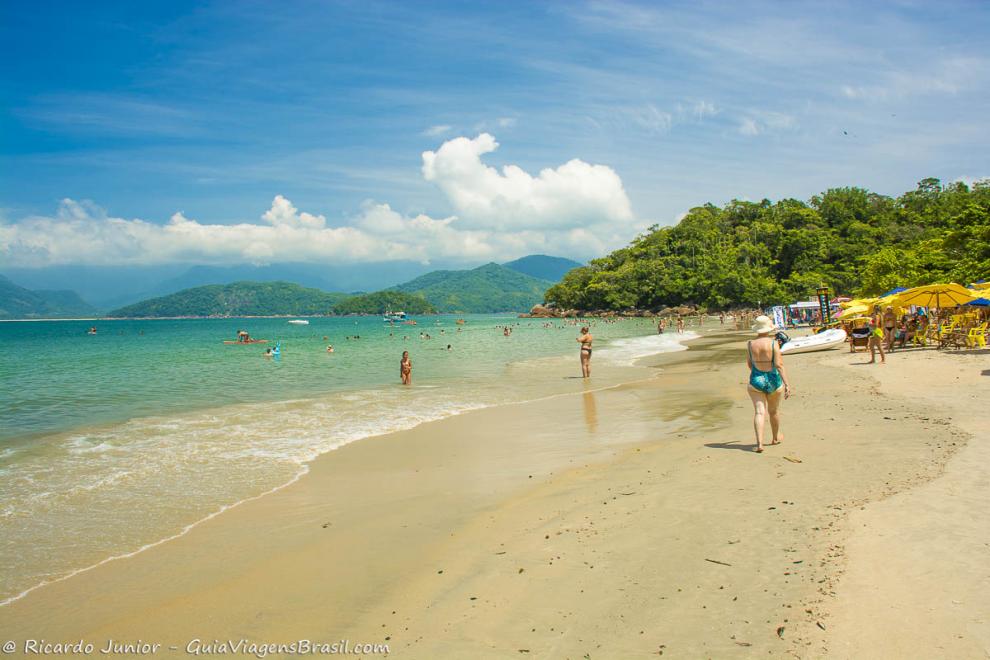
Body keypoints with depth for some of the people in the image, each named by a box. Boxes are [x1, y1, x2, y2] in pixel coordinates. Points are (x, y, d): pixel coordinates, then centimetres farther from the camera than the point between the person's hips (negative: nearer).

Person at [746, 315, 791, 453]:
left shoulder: (750, 344, -4)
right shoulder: (773, 343, -12)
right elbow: (779, 365, -17)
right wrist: (787, 384, -16)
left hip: (756, 381, 1)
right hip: (773, 381, -1)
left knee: (759, 412, -3)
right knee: (774, 411, 19)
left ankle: (759, 443, -18)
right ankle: (776, 438, 40)